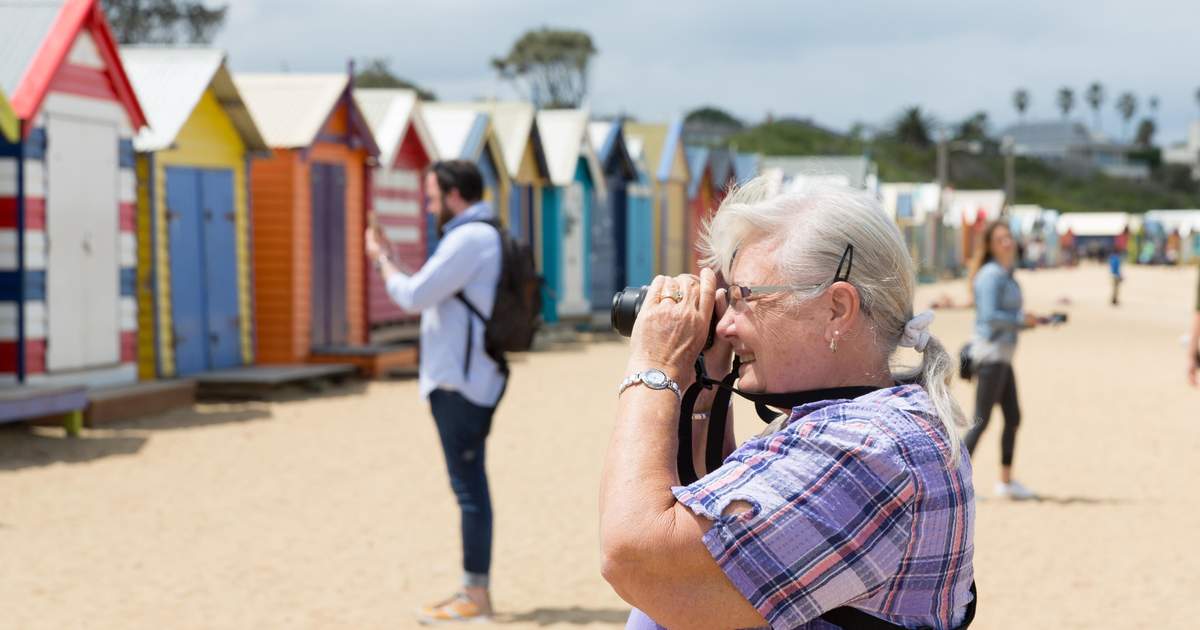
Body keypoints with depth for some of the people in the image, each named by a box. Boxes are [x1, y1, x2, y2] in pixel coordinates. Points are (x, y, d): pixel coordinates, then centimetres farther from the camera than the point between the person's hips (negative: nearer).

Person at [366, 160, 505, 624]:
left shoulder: (468, 239, -14)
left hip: (459, 384, -10)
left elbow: (413, 297, -16)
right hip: (471, 381, 10)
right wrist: (390, 260, 20)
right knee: (470, 485, 13)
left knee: (469, 486, -6)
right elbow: (434, 297, 20)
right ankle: (473, 592, 19)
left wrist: (381, 259, 0)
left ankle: (475, 595, -3)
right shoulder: (485, 236, 18)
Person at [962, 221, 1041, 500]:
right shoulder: (992, 274, -13)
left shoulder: (1007, 275, 16)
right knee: (981, 421, -9)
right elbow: (989, 316, -23)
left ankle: (1006, 481, 21)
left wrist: (1027, 321, 6)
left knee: (1013, 418, 13)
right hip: (991, 354, -10)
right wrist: (1021, 319, -15)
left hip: (1002, 356, 10)